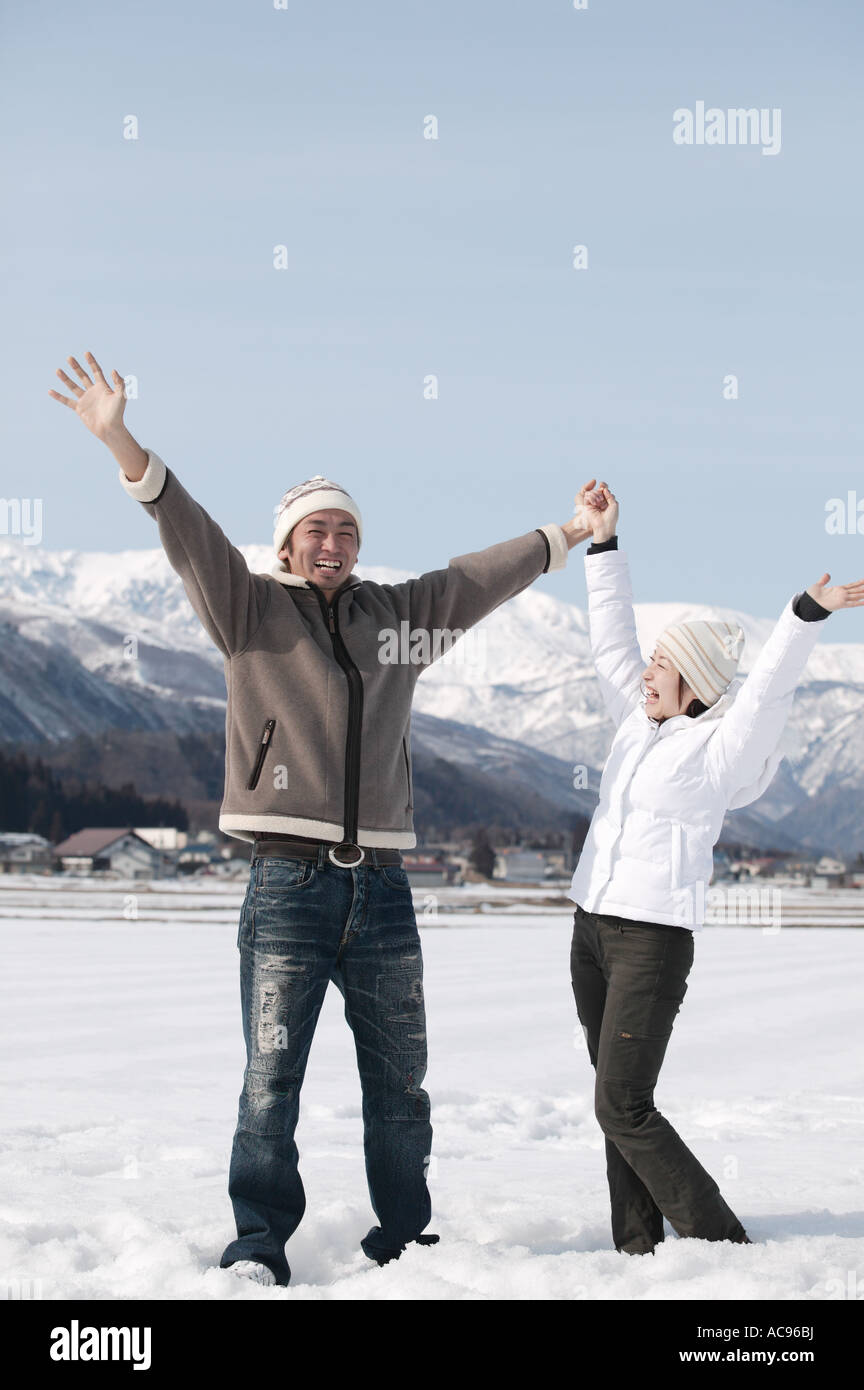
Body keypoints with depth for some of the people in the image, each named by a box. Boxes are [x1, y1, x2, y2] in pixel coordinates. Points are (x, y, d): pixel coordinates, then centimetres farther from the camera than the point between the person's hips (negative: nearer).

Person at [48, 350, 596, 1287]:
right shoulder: (251, 610, 4)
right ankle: (259, 1244, 3)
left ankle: (404, 1234, 21)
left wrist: (573, 535, 36)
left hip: (381, 888, 4)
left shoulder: (398, 614, 15)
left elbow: (484, 576, 27)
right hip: (289, 883, -4)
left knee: (400, 1078, 9)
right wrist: (119, 441, -24)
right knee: (272, 1076, -6)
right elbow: (188, 531, -10)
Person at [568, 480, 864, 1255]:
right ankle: (639, 1249, 14)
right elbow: (611, 642, 16)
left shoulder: (724, 746, -9)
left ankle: (724, 1246, -4)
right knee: (619, 1103, 9)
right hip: (592, 928, 8)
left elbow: (770, 687, -24)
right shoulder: (641, 725, 11)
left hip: (655, 937, -8)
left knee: (623, 1108, -11)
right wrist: (603, 542, 12)